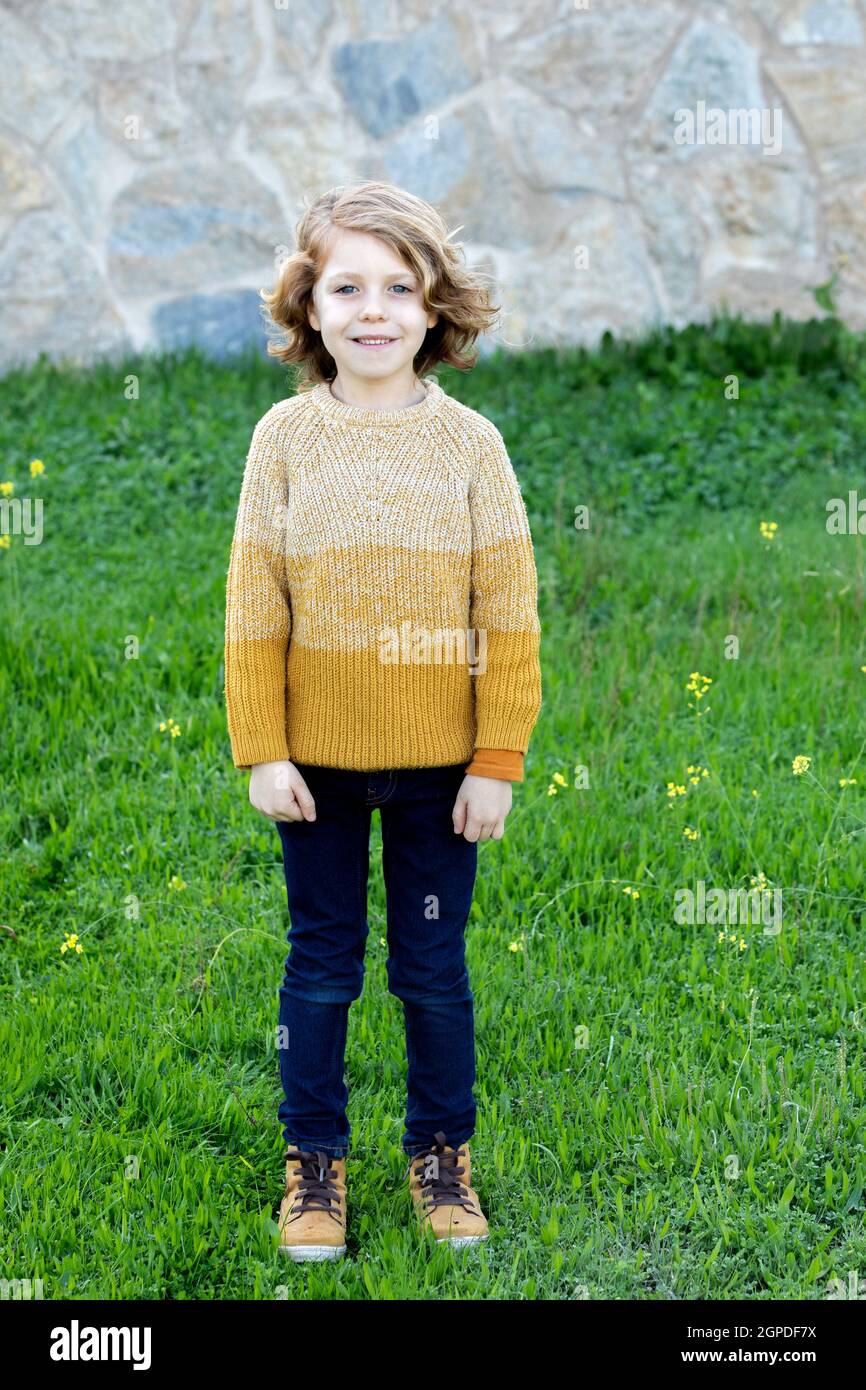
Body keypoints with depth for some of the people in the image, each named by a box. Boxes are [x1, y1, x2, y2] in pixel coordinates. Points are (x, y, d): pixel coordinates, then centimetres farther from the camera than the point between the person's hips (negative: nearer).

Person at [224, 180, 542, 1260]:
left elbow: (509, 615, -3)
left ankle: (440, 1155, 28)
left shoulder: (469, 442, -4)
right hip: (317, 759, 0)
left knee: (433, 968, 10)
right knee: (320, 961, 12)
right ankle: (312, 1160, 27)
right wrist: (262, 752, -5)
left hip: (437, 762, 0)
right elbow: (254, 608, -2)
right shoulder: (286, 436, -3)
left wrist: (498, 761, -6)